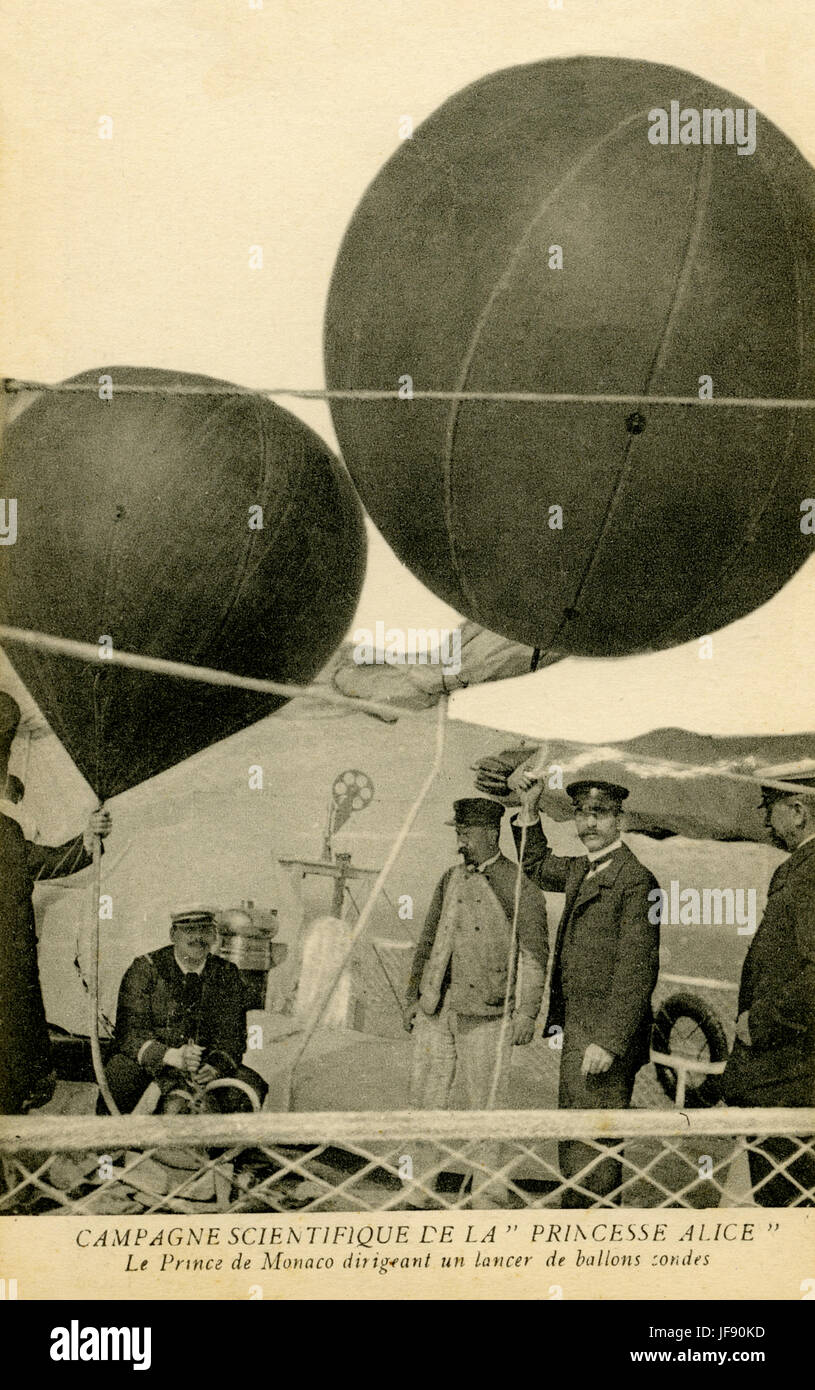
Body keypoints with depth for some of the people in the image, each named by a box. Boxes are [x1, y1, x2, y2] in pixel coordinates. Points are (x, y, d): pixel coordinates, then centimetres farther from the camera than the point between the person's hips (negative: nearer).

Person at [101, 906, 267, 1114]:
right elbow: (129, 1033, -13)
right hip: (151, 1064, -3)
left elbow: (232, 1035, 0)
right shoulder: (144, 969, -5)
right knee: (120, 1070, -34)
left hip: (206, 1065, 3)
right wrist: (173, 1056, -31)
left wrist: (216, 1066, -24)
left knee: (252, 1085, -21)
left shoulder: (228, 975, 4)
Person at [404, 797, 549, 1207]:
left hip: (486, 1015, -5)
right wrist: (414, 996, 17)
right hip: (435, 1011, 5)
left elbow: (535, 951, -5)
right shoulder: (450, 879, 13)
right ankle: (419, 1191, 16)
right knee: (425, 1099, 7)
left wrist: (527, 1011, -12)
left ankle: (489, 1196, 11)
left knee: (486, 1106, 0)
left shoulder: (519, 886, -4)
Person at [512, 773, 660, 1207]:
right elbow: (538, 867, 35)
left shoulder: (635, 879, -15)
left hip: (604, 1035, -9)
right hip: (577, 1030, 9)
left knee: (591, 1148, -7)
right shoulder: (581, 869, 13)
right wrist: (529, 811, 21)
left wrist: (609, 1042, -22)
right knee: (575, 1142, 17)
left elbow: (638, 969, -19)